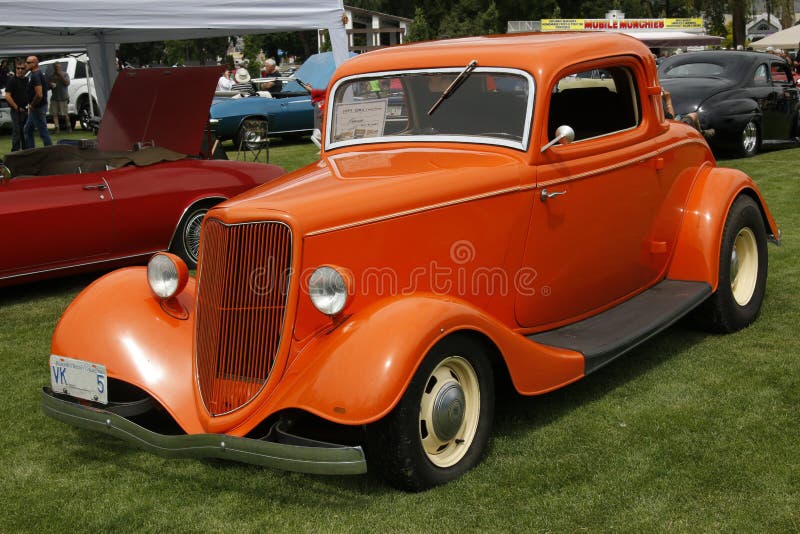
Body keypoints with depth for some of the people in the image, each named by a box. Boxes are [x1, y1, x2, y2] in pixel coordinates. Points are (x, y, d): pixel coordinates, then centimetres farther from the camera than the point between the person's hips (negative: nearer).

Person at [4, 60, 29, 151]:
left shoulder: (26, 80, 12)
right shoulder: (12, 80, -9)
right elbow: (7, 96, -16)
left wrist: (29, 106, 9)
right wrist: (17, 108, -16)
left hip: (25, 110, 7)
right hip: (16, 111, -7)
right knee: (17, 131, -7)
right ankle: (15, 152, -4)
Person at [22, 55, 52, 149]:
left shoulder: (35, 75, -19)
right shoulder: (32, 74, 14)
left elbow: (39, 94, -28)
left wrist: (32, 105, -15)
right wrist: (31, 106, 16)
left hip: (38, 108, -11)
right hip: (34, 109, 11)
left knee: (43, 132, -5)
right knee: (27, 130, 17)